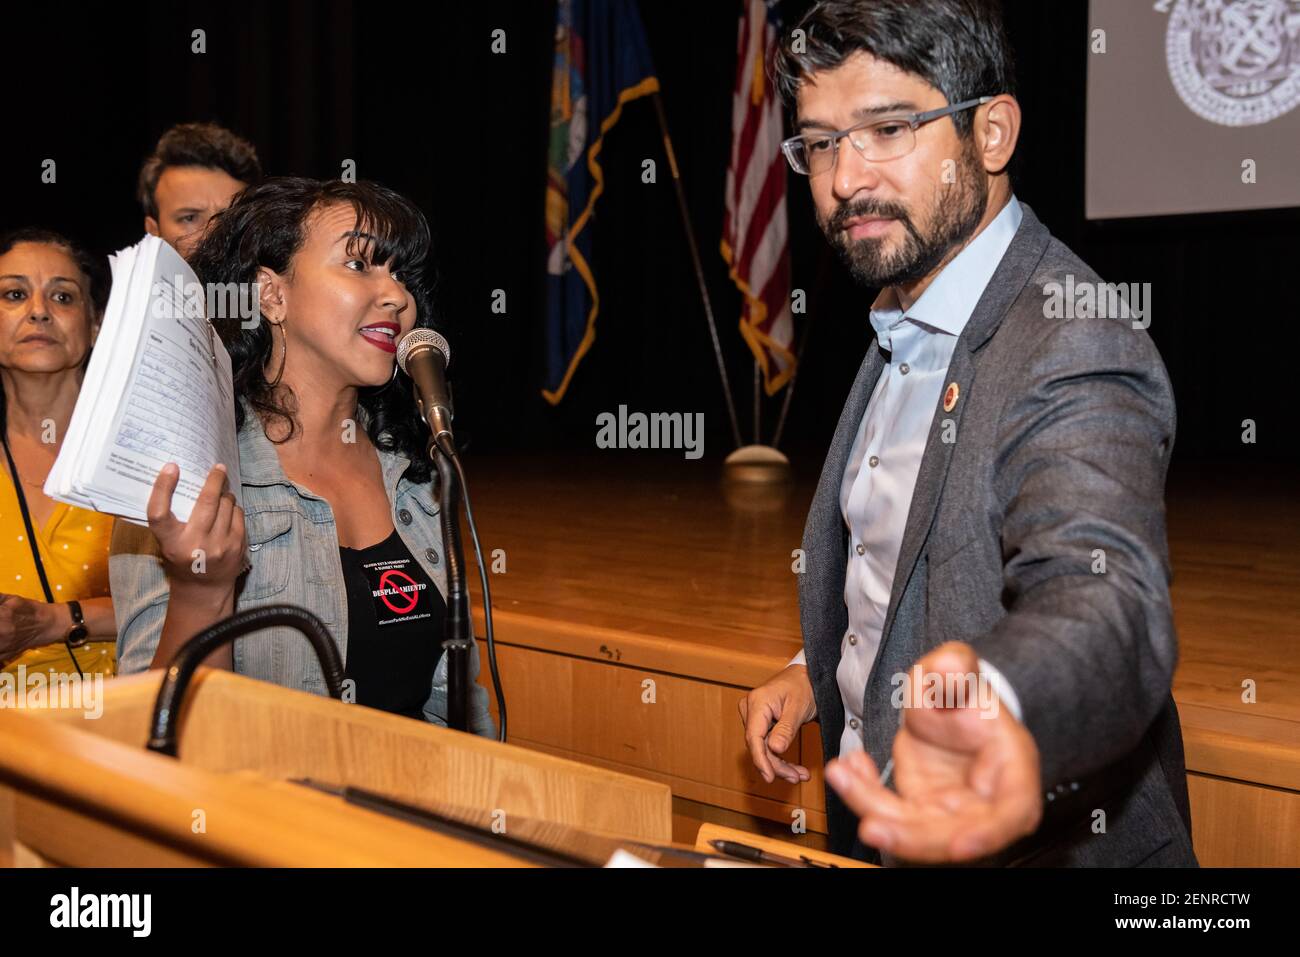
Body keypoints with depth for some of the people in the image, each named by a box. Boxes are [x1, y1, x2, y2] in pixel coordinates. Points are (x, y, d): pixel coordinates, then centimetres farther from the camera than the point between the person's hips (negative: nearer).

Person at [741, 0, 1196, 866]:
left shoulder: (1078, 350, -26)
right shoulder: (905, 325, 5)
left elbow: (1096, 588, -45)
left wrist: (989, 701, -64)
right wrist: (821, 672, 5)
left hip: (1043, 846, -8)